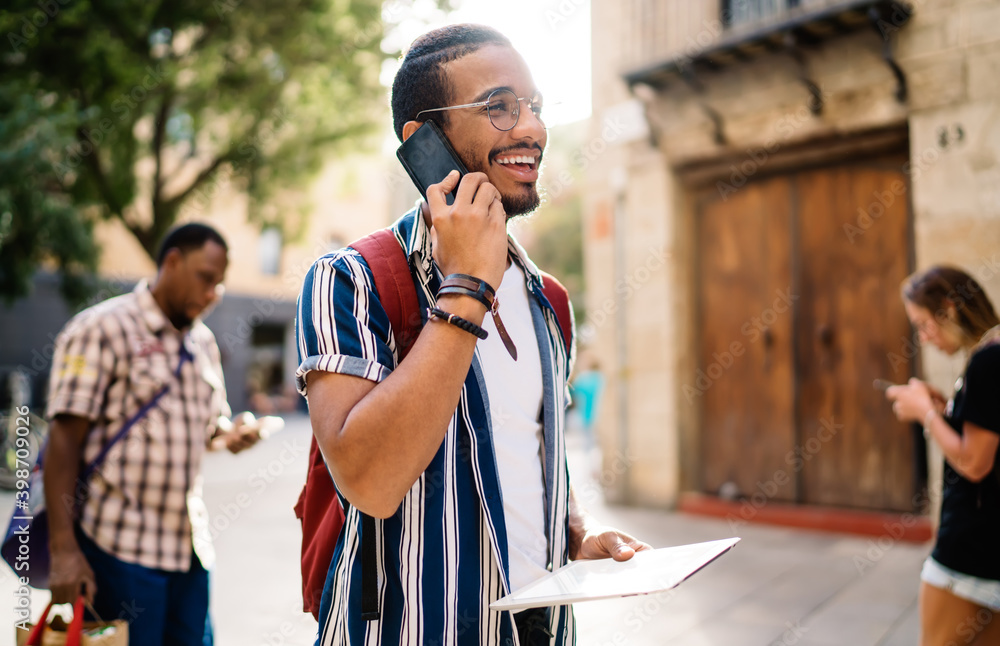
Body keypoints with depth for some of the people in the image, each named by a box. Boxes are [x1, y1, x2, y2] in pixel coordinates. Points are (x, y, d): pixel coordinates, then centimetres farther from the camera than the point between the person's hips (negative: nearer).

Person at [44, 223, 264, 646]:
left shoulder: (203, 341, 14)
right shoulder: (102, 329, -7)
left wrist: (230, 434, -1)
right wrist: (62, 550, -18)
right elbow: (64, 440, -12)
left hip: (190, 545, 7)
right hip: (121, 547, -7)